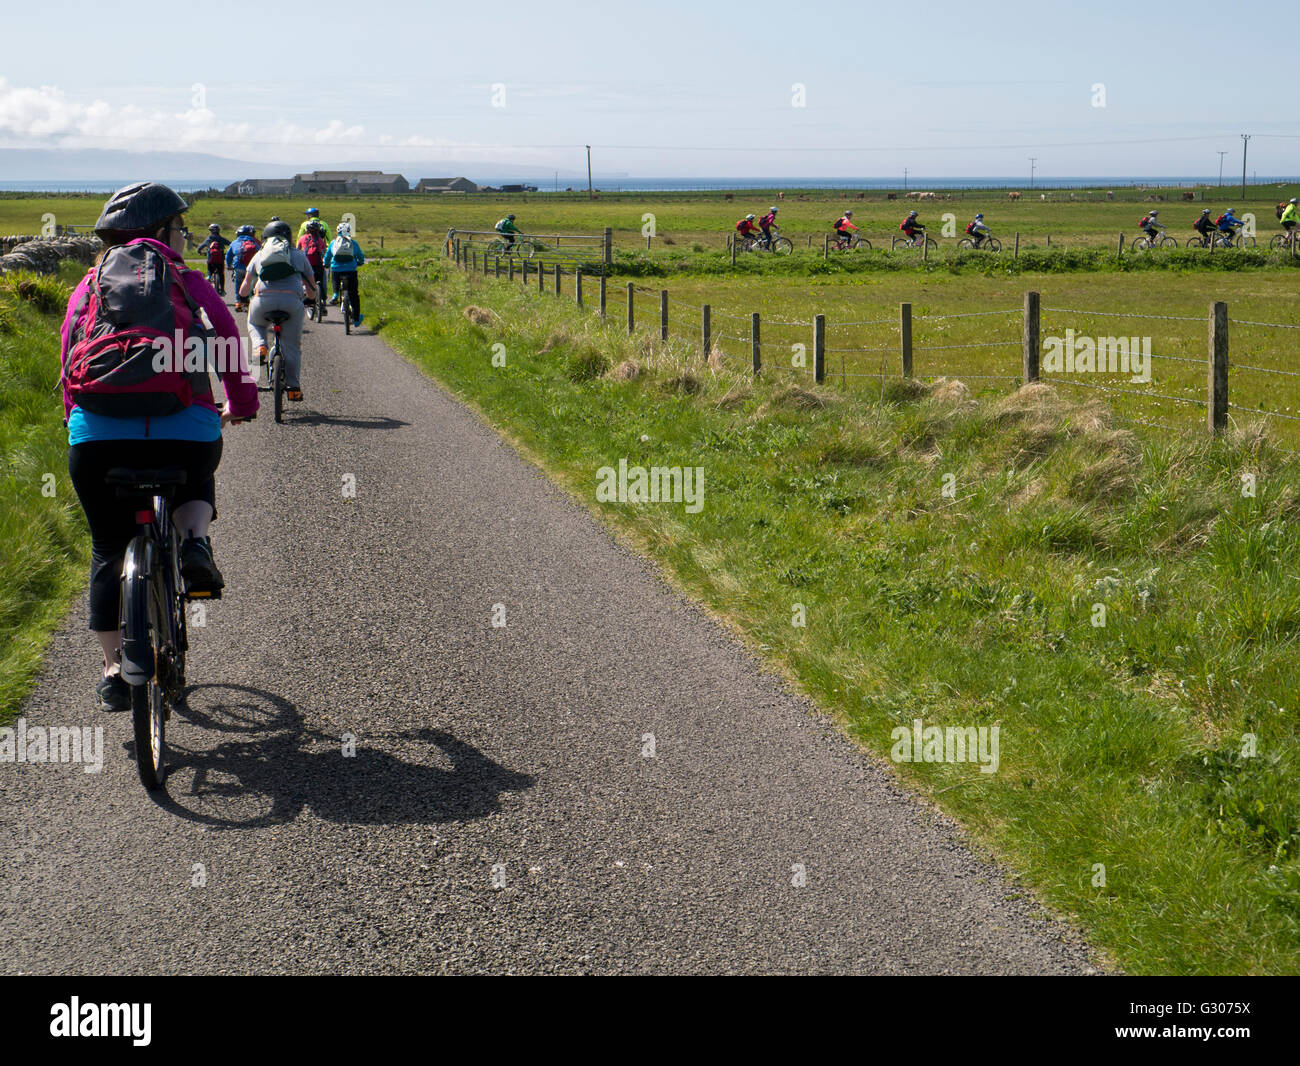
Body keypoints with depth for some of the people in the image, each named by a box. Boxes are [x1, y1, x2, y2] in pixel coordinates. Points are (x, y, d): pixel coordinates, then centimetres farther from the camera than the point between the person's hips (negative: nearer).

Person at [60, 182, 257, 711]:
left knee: (109, 549, 19)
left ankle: (114, 670, 13)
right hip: (185, 428, -1)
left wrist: (76, 424, 35)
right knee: (195, 485, 34)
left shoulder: (88, 288, 23)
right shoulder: (189, 284, 18)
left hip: (97, 431, 1)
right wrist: (241, 405, 38)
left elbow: (70, 365, 23)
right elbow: (229, 346, 21)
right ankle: (194, 542, 1)